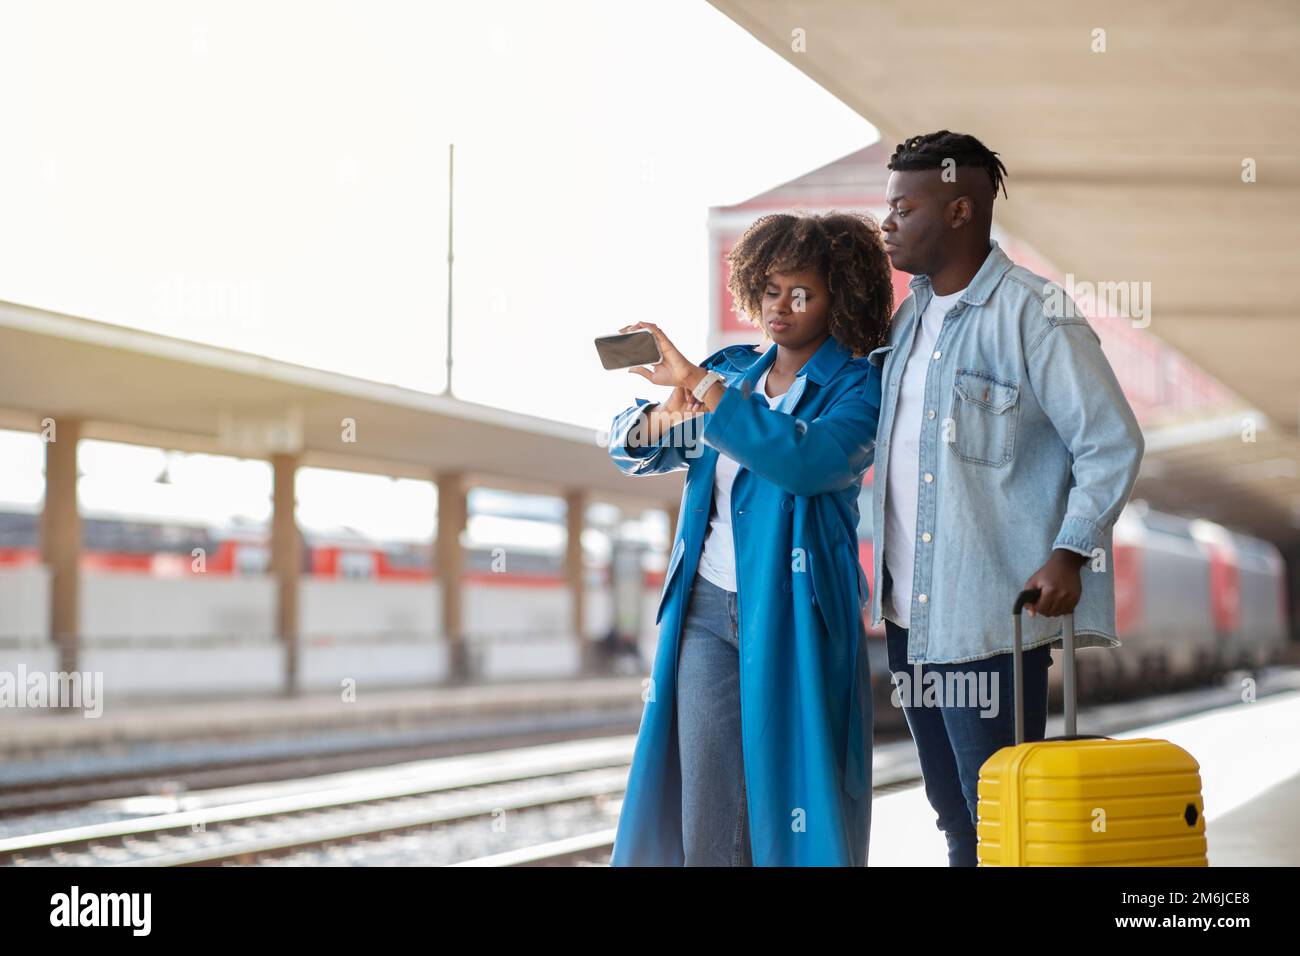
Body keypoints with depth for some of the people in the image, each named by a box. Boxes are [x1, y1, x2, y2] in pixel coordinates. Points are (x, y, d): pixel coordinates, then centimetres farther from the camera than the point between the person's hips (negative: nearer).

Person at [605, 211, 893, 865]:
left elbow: (807, 460, -23)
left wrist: (701, 386, -22)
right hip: (707, 610, 5)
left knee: (792, 805, -1)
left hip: (794, 617, -4)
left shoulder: (858, 388, -3)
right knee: (705, 818, 4)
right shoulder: (732, 369, 13)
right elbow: (630, 449, 13)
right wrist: (661, 418, -11)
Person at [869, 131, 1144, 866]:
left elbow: (1113, 444, -11)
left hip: (994, 615, -8)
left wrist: (1069, 553, -19)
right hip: (910, 609, 8)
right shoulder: (912, 314, 12)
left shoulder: (1034, 315, -11)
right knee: (953, 810, 17)